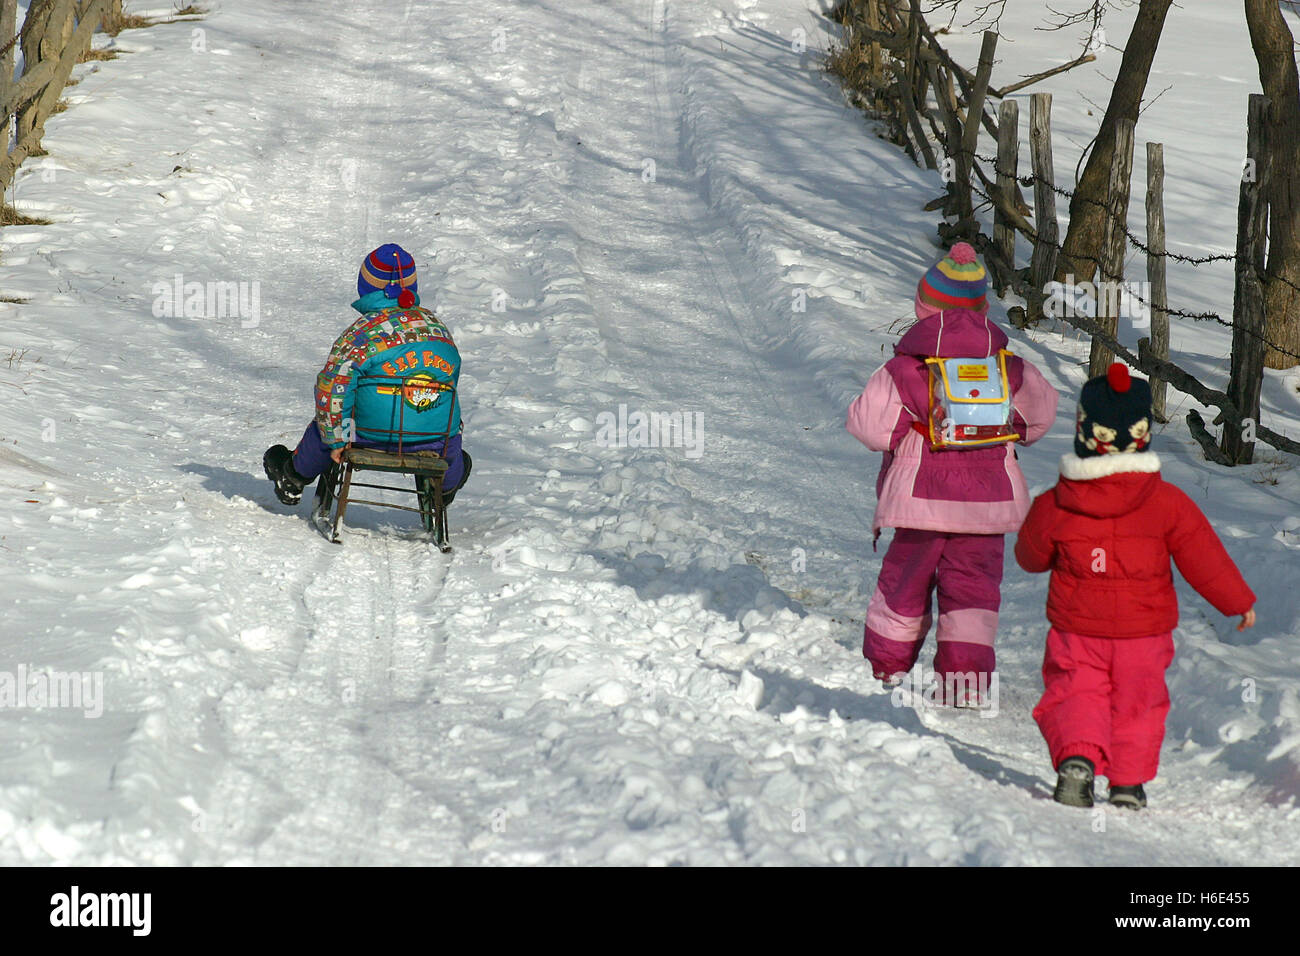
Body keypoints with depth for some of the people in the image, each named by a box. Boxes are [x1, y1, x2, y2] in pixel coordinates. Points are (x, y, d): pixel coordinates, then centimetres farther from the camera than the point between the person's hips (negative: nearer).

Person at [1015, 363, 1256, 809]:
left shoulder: (1053, 507, -10)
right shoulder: (1168, 504, -10)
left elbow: (1030, 557, 7)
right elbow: (1204, 558, -3)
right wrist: (1239, 601, 12)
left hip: (1077, 627, -1)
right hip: (1145, 627, 1)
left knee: (1074, 695, 9)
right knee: (1136, 703, 16)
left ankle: (1076, 759, -17)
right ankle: (1129, 784, 17)